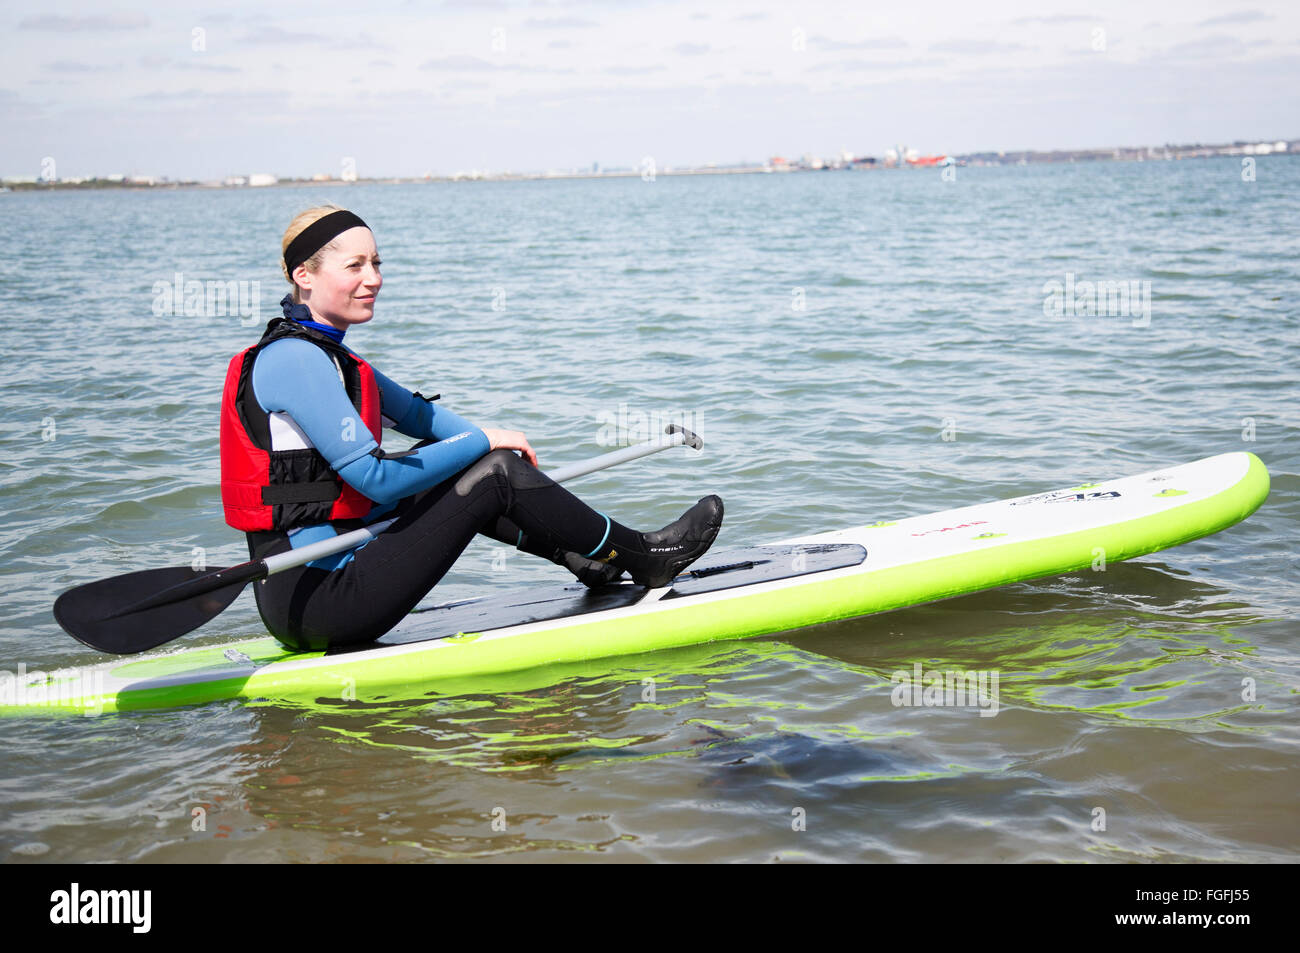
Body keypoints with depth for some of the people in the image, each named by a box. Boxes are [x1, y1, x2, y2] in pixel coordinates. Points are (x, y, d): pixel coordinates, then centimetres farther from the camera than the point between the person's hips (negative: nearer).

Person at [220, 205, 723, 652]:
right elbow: (379, 479, -21)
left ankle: (587, 558, 19)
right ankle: (642, 557, 7)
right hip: (316, 601, -10)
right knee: (496, 473, -9)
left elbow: (413, 411, 21)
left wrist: (481, 440, 3)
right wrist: (483, 442, -9)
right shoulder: (296, 359, -17)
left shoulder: (321, 351, 15)